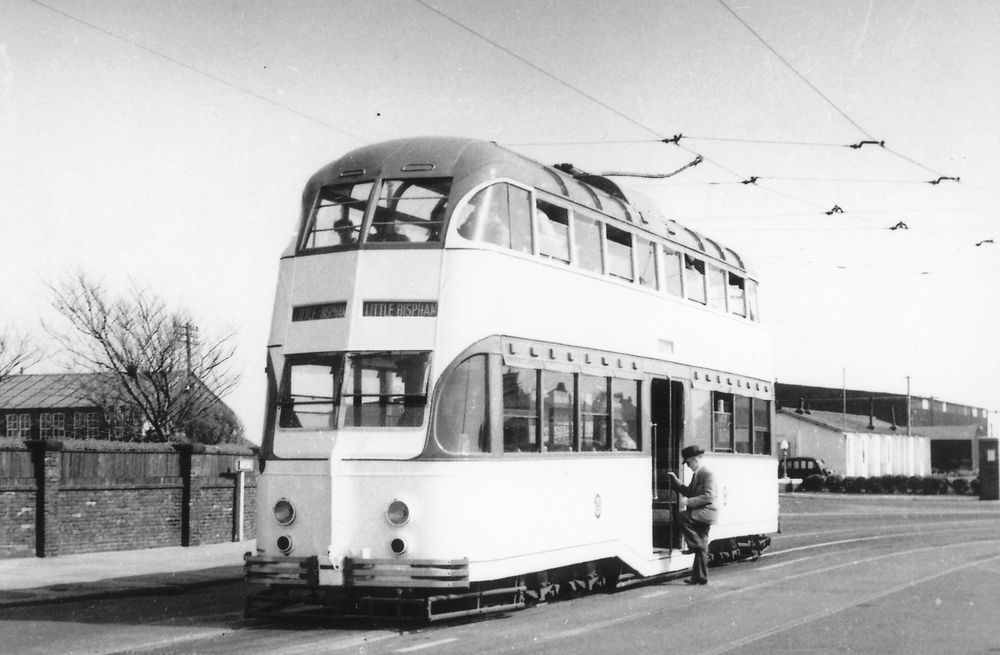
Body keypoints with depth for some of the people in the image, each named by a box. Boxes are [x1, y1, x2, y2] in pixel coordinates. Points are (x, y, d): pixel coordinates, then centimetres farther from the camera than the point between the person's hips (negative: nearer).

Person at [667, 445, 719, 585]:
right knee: (701, 548, 8)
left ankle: (695, 545, -15)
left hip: (706, 512, -9)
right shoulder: (696, 474, 18)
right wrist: (675, 480, 13)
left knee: (683, 517, -27)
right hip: (699, 514, 9)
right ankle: (700, 577, 11)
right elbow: (689, 492, 21)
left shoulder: (708, 474, -12)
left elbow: (709, 496, -21)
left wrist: (689, 501, -22)